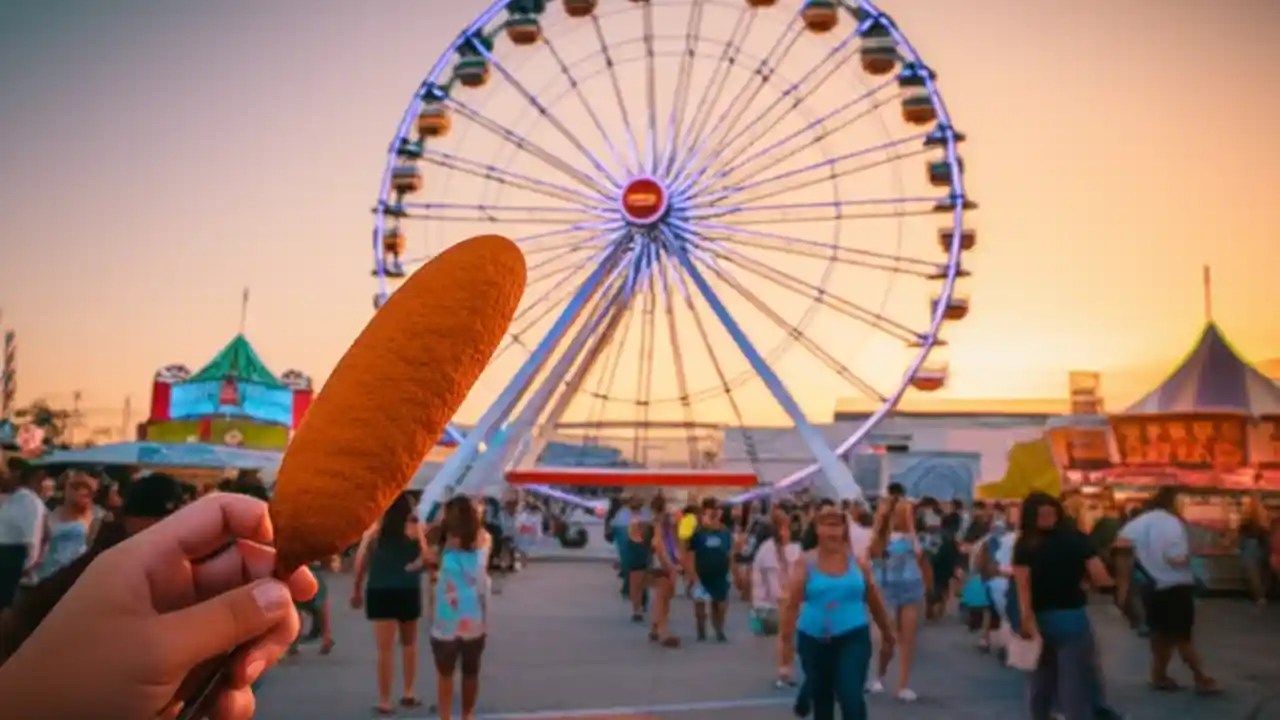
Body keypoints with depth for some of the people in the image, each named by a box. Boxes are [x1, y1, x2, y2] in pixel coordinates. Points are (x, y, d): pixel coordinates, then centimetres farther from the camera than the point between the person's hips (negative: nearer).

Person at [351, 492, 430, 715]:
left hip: (379, 591, 0)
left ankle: (385, 702, 3)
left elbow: (361, 558, 0)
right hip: (408, 591, 0)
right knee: (409, 643, 20)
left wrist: (357, 588, 7)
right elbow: (425, 557, -7)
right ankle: (409, 693, 22)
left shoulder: (375, 527, 3)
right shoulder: (414, 527, 0)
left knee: (385, 648, 2)